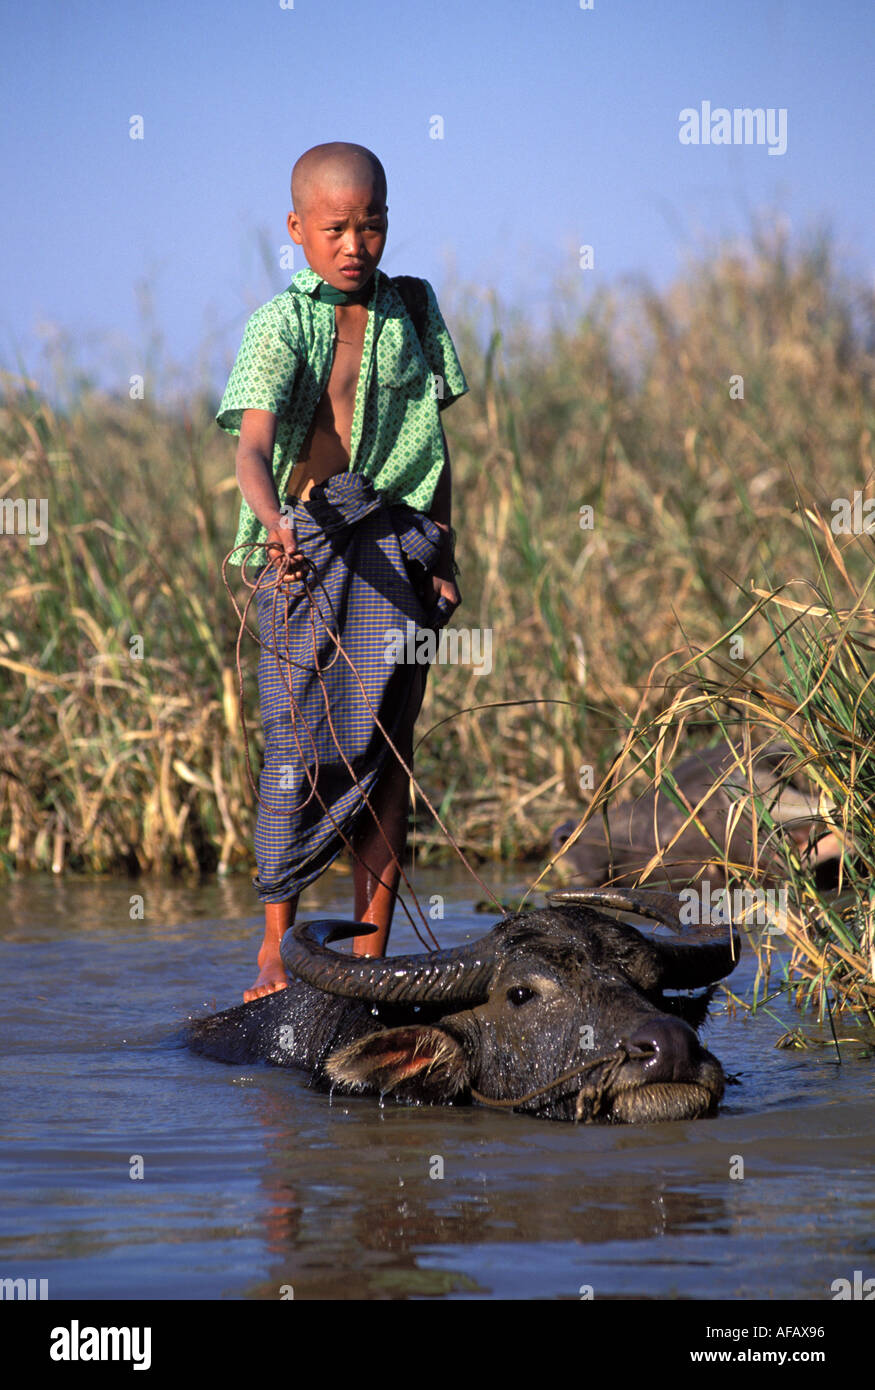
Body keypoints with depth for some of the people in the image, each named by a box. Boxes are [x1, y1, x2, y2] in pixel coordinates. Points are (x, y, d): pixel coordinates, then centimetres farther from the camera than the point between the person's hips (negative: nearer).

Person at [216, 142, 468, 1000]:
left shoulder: (411, 311, 10)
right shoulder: (279, 324, -4)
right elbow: (253, 446, -18)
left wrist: (443, 555, 12)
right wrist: (276, 526, -36)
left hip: (394, 545, 3)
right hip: (304, 542, -3)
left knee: (385, 747, 2)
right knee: (299, 743, -4)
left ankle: (371, 952, 7)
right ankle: (276, 946, 7)